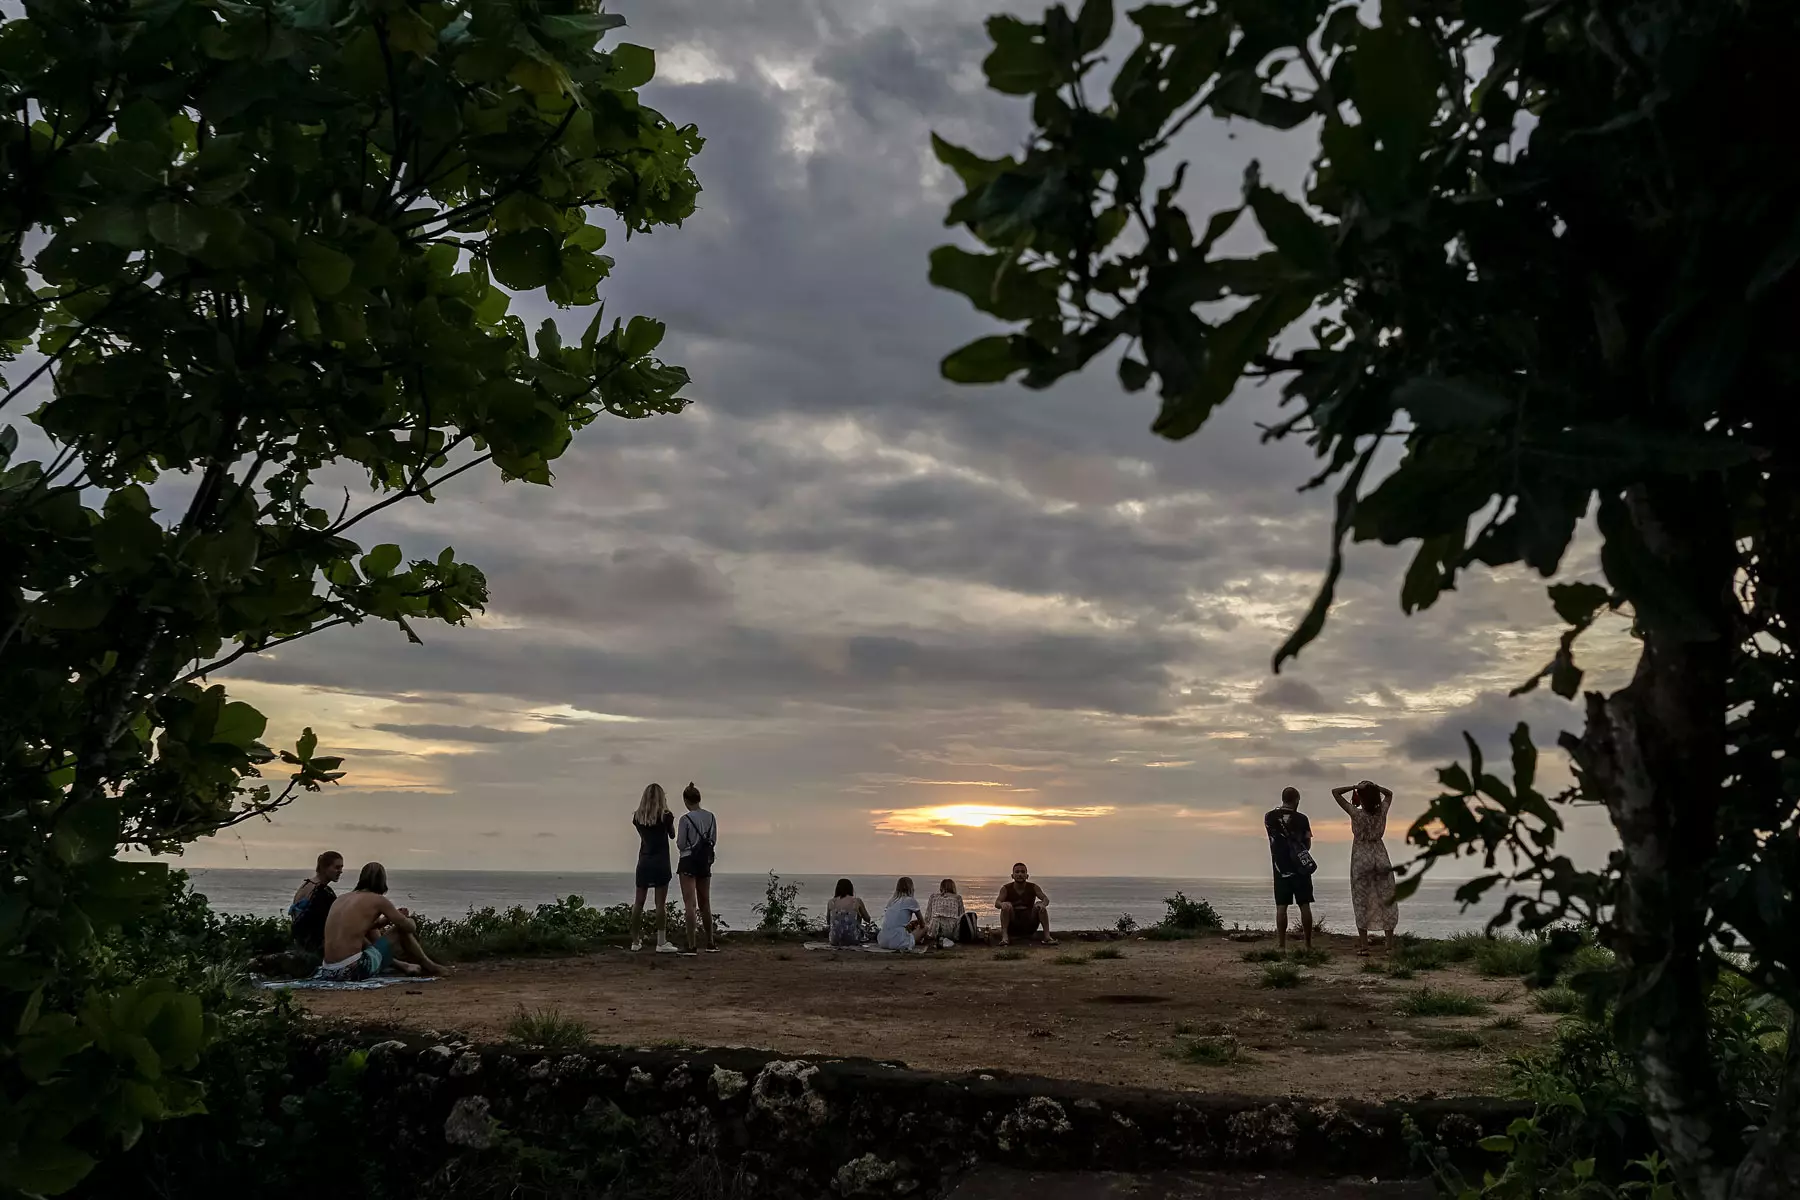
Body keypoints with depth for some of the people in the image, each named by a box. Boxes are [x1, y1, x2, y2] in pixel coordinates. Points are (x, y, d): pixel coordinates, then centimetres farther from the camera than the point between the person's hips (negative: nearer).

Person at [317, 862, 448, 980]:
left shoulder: (341, 900, 15)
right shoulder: (378, 900, -4)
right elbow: (410, 927, 5)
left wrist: (386, 920, 25)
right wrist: (409, 919, 28)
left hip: (329, 972, 7)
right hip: (354, 970, -7)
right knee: (401, 930, 10)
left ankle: (403, 966, 49)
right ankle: (429, 967, 28)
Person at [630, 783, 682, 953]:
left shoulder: (637, 816, 2)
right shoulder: (666, 815, -8)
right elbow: (672, 835, 8)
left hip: (643, 862, 4)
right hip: (660, 862, -4)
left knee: (639, 902, 9)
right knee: (661, 903, -3)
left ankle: (635, 942, 14)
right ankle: (661, 943, -3)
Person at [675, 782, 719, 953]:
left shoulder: (685, 819, -14)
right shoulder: (711, 817, 2)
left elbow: (680, 844, -10)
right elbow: (714, 840, 7)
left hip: (688, 862, -6)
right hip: (705, 862, 6)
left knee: (690, 904, -5)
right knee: (705, 904, 16)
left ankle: (692, 945, -8)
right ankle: (710, 943, 24)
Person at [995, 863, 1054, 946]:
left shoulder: (1033, 887, 3)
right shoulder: (1006, 889, -1)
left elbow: (1046, 899, -10)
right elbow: (997, 903, -16)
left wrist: (1043, 904, -35)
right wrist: (1002, 904, -41)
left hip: (1029, 926, 1)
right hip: (1012, 927, -1)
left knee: (1040, 906, -19)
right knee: (1007, 906, -26)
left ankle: (1047, 936, -25)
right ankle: (1005, 936, -35)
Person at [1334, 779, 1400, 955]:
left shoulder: (1356, 814, -14)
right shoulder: (1382, 811, -4)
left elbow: (1335, 792, -12)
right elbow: (1389, 794, 17)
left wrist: (1354, 787, -12)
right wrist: (1374, 786, 5)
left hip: (1361, 858, -3)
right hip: (1380, 856, 3)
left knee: (1361, 900, 3)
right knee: (1386, 899, 7)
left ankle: (1363, 945, 2)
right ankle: (1389, 944, 6)